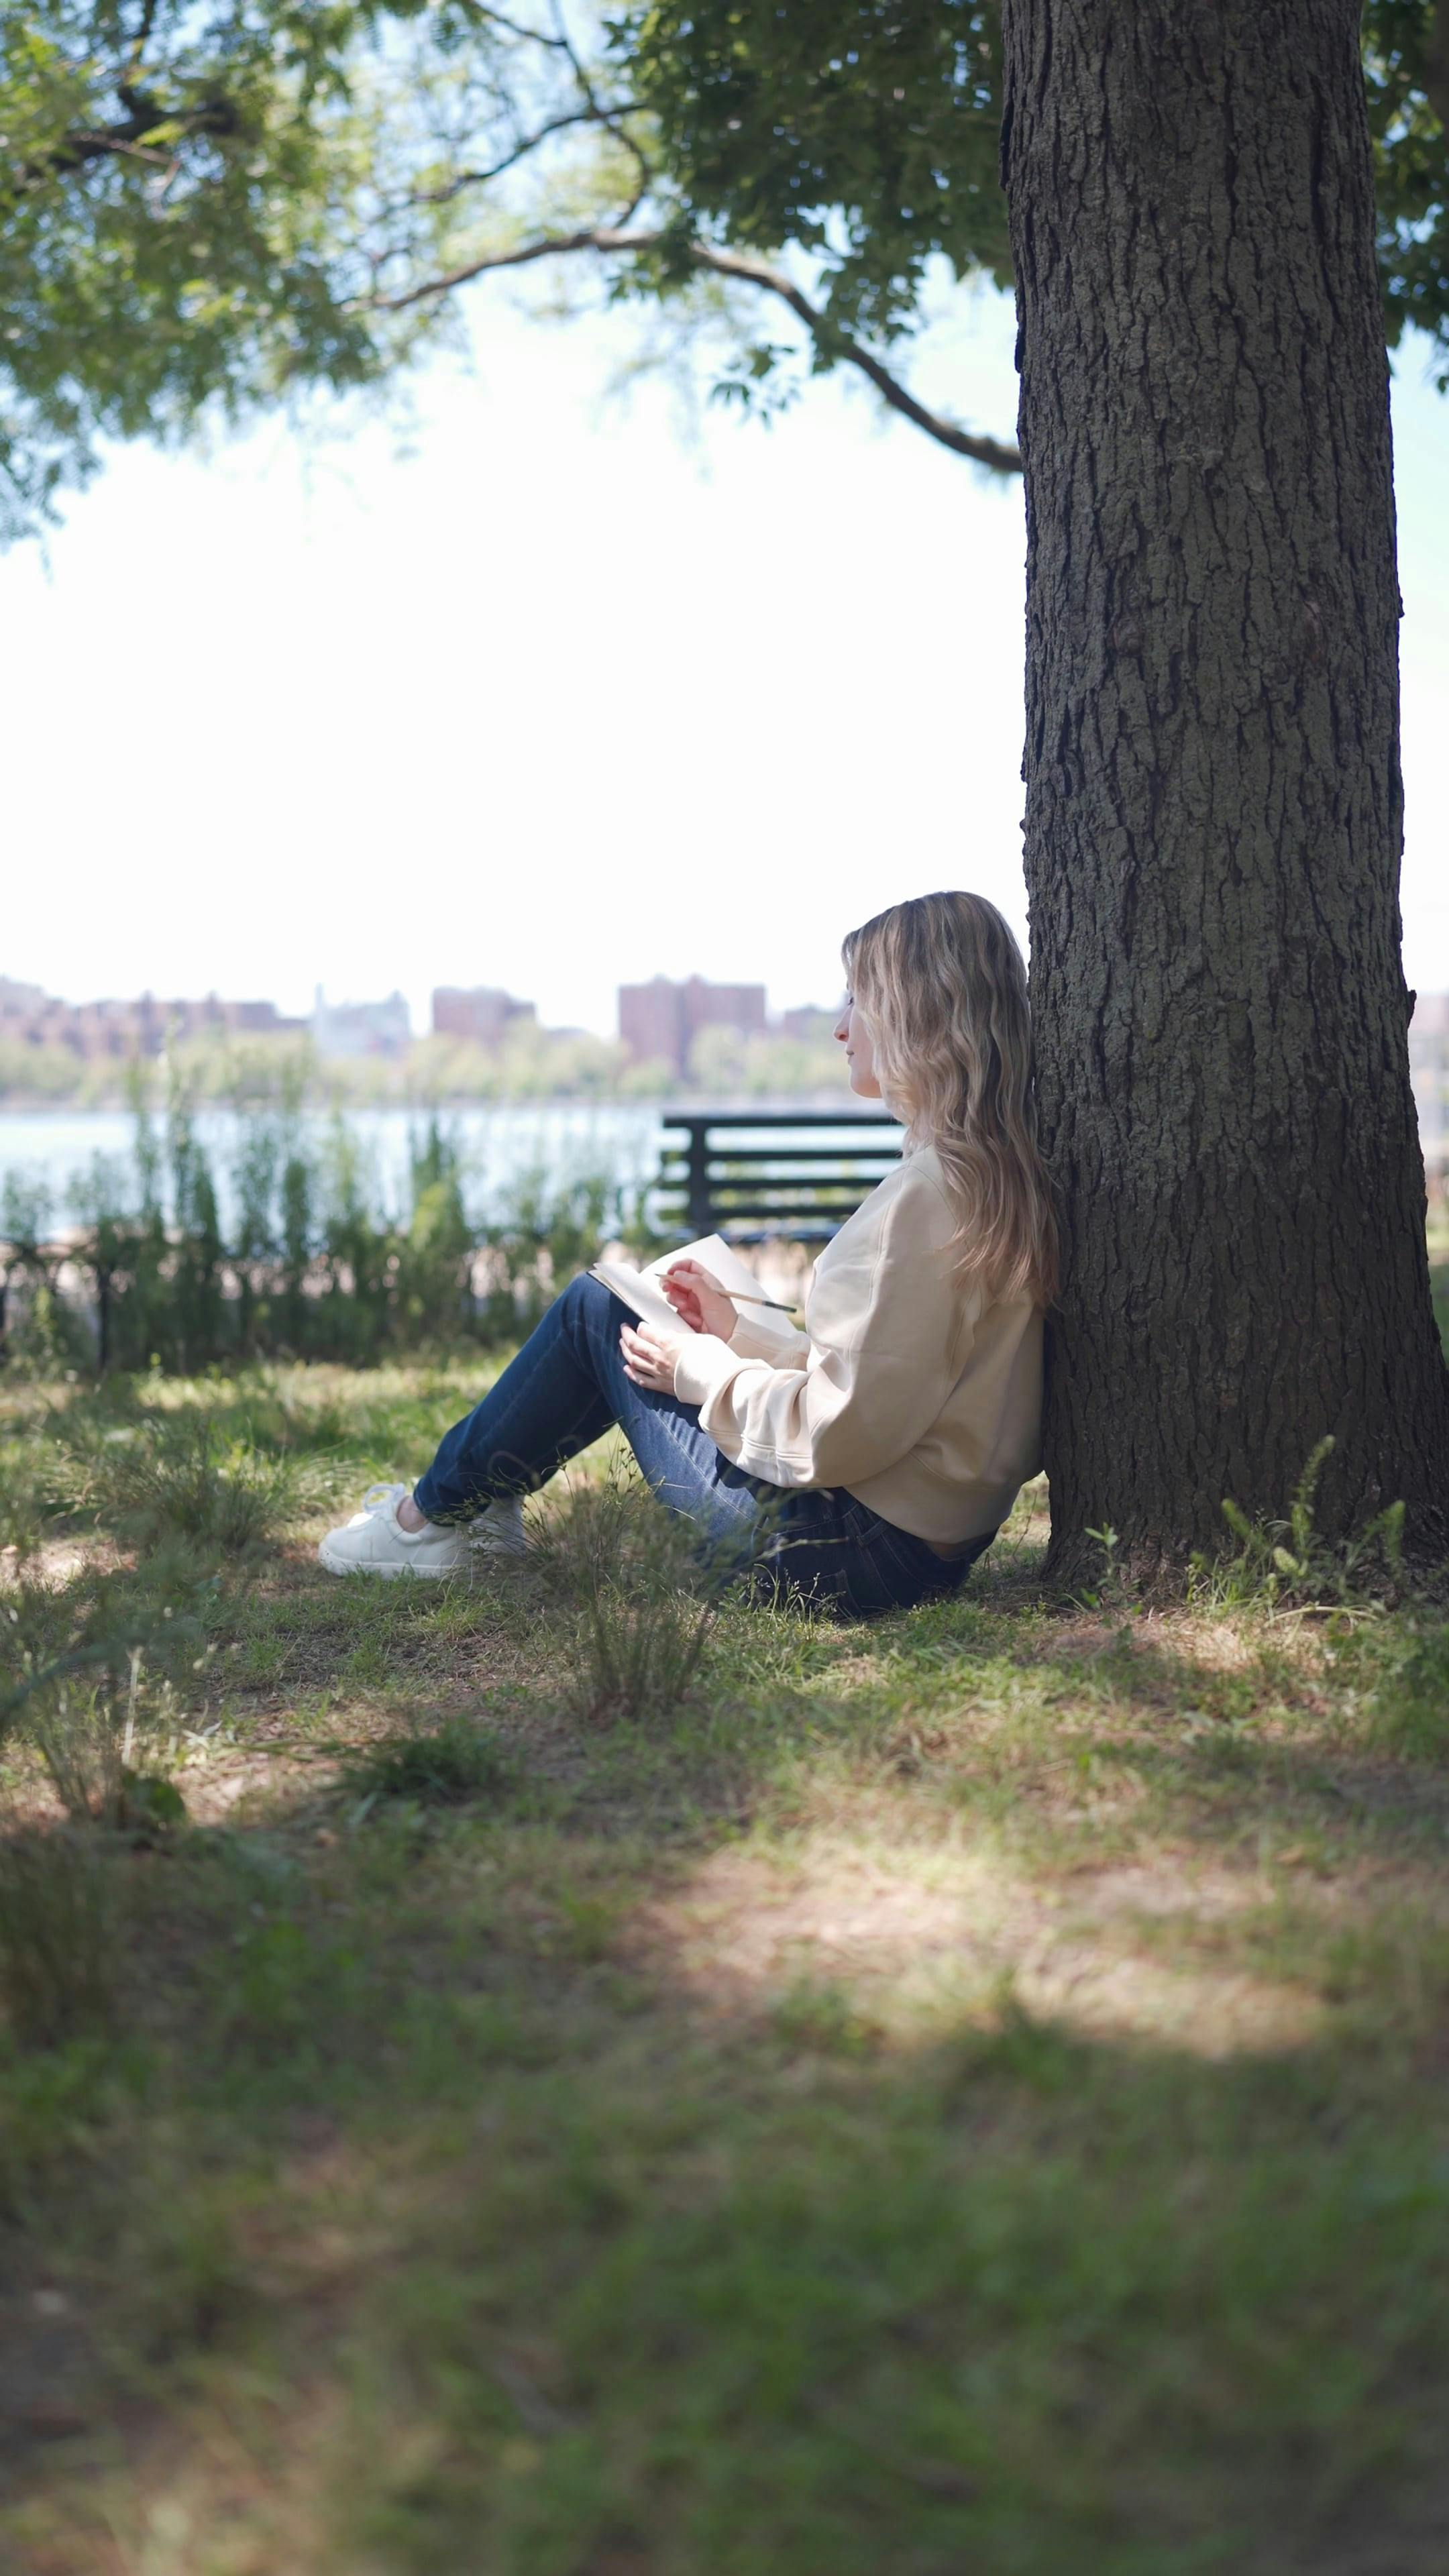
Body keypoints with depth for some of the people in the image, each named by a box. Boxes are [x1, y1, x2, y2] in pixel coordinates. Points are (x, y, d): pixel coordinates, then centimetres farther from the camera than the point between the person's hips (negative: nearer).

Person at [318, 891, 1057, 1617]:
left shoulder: (926, 1192, -24)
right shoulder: (996, 1170, 6)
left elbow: (838, 1432, -25)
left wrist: (700, 1372, -9)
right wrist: (739, 1335, 13)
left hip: (850, 1552, -9)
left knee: (592, 1311, 5)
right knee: (602, 1301, 20)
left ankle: (434, 1516, 24)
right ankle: (475, 1506, 33)